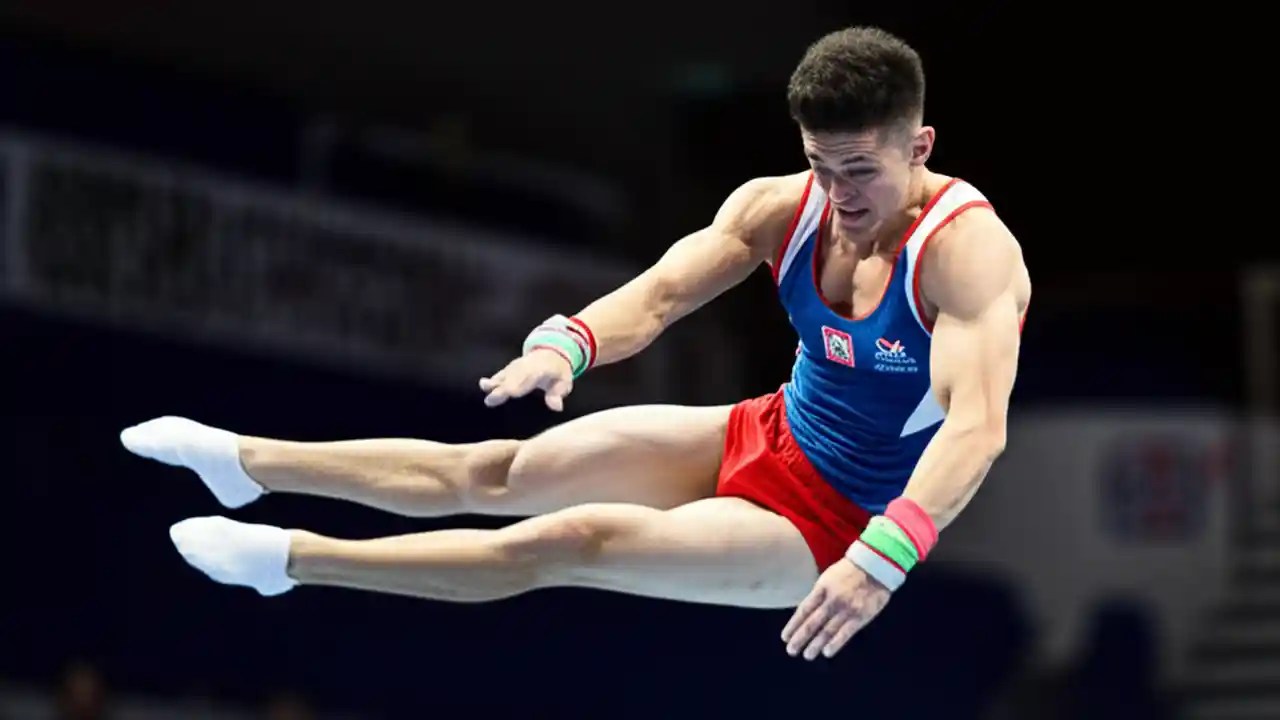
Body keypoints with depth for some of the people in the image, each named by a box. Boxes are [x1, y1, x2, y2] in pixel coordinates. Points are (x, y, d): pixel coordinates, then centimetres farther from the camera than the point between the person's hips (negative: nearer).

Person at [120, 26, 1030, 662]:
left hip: (842, 524, -6)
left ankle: (291, 560, -14)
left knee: (577, 541, -19)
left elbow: (978, 427, -43)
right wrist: (567, 346, -41)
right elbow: (657, 294, -17)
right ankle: (244, 462, 15)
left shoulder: (968, 249, -30)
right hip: (773, 439, 6)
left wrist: (880, 561, -58)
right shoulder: (781, 208, -11)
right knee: (495, 469, 3)